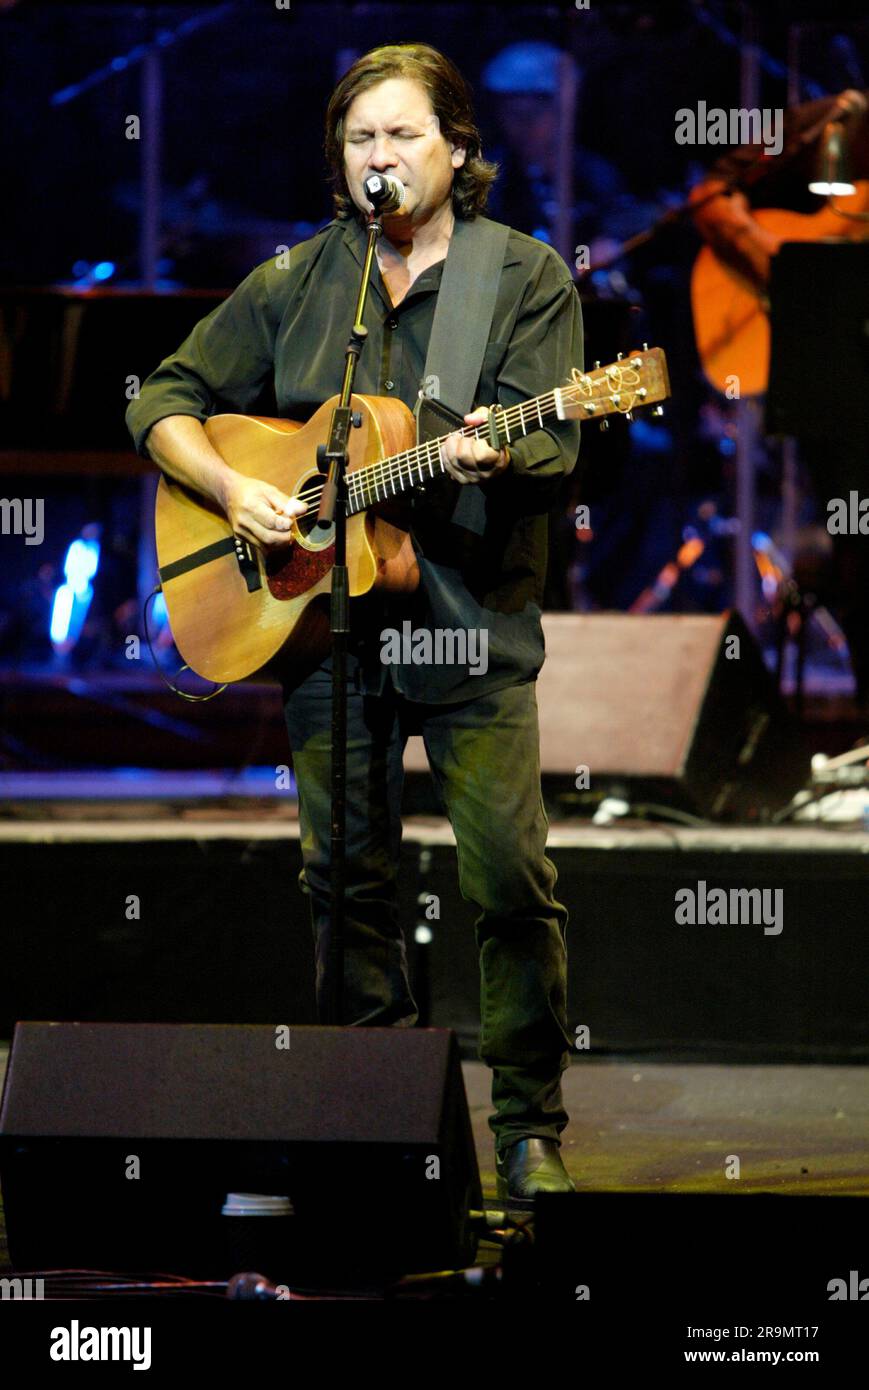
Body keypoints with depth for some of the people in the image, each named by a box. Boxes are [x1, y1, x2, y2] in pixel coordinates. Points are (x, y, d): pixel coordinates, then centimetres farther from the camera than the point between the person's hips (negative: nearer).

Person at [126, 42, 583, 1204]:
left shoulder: (526, 278, 3)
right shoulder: (292, 287, 11)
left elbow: (549, 439, -8)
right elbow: (165, 402, 14)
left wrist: (490, 457, -31)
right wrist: (232, 490, -4)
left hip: (470, 623, -3)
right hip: (325, 618, 3)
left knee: (512, 880, -9)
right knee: (348, 880, 5)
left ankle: (530, 1131, 1)